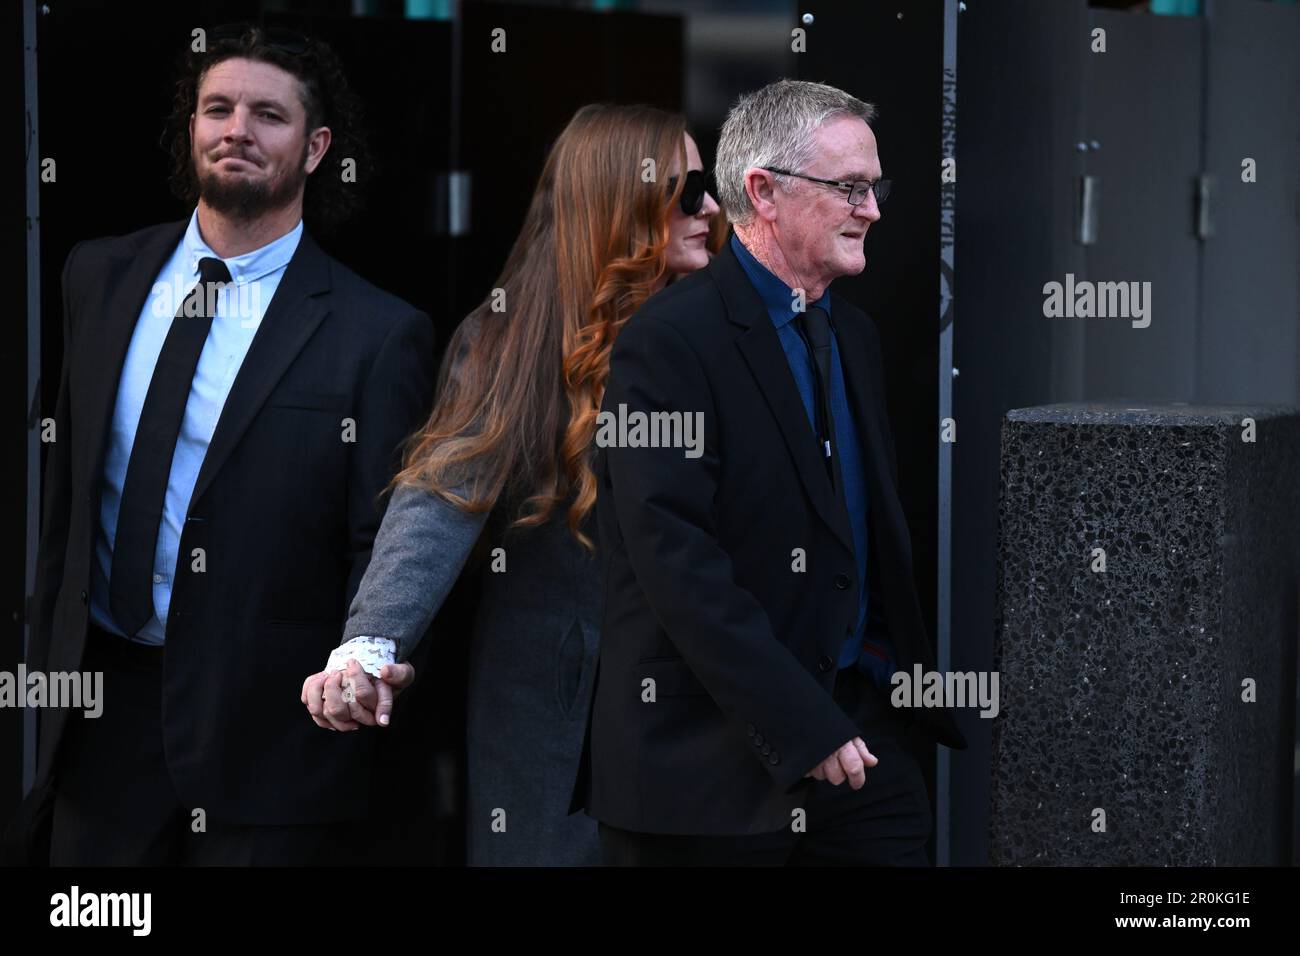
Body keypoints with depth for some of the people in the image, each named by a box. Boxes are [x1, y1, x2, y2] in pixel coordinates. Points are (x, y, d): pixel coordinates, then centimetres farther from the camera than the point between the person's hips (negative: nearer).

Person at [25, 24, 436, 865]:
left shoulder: (376, 336, -8)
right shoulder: (102, 277, 7)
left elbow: (388, 556, -7)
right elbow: (66, 475, 15)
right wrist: (48, 652, 14)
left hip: (268, 730, -4)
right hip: (105, 708, 4)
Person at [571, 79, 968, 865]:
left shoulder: (854, 337, 15)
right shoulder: (669, 342, -12)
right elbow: (679, 564, -19)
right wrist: (800, 728, -22)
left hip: (860, 729, 7)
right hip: (715, 757, -7)